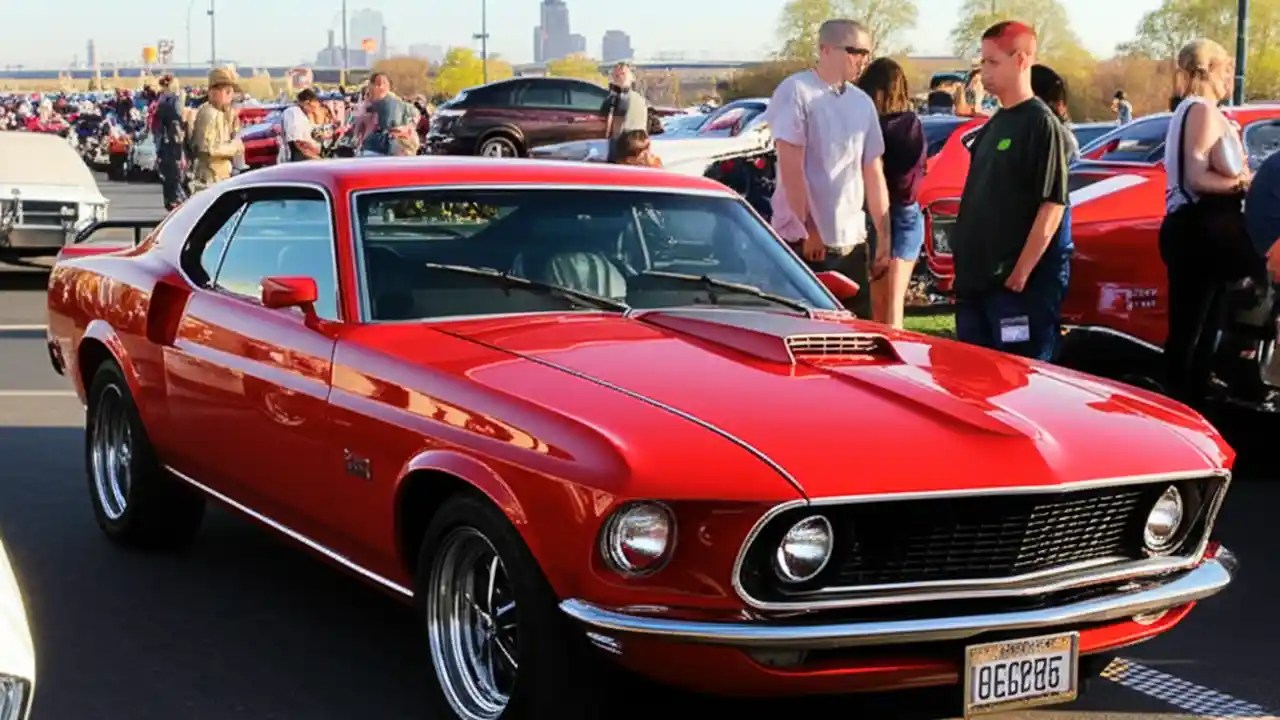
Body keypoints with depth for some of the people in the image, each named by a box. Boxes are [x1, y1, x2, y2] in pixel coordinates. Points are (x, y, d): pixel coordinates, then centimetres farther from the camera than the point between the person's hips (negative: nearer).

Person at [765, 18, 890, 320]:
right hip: (802, 240, -6)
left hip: (851, 241, 6)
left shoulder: (863, 103, 12)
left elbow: (873, 174, 15)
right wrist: (807, 229, -16)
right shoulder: (796, 92, -9)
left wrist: (885, 237, 12)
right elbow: (791, 167, -13)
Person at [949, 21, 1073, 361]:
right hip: (976, 279, 9)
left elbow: (1052, 205, -16)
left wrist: (1022, 272, -19)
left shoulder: (1042, 124, -10)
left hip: (1018, 282, -9)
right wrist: (964, 263, 14)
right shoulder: (994, 125, 15)